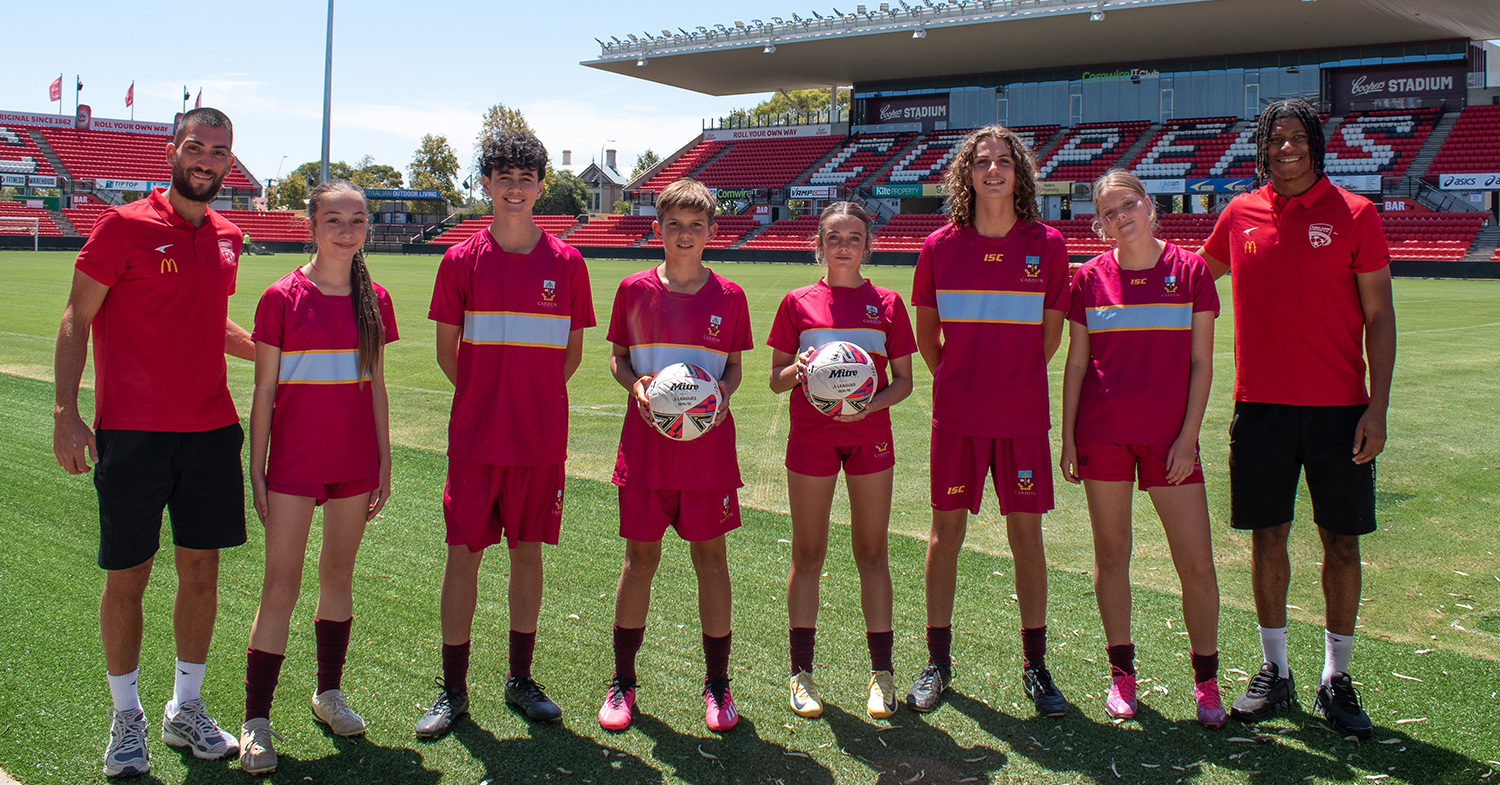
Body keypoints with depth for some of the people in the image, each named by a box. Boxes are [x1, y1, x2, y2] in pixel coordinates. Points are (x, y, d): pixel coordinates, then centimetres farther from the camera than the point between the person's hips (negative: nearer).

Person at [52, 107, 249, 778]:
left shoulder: (226, 238, 11)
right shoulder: (124, 226, -6)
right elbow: (76, 319, -5)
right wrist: (65, 411, -11)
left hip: (211, 429, 5)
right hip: (133, 432, -5)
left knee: (201, 569, 10)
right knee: (127, 576, 4)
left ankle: (185, 709, 26)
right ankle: (126, 720, 21)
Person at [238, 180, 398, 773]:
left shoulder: (373, 300, 4)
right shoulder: (283, 297, -6)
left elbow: (376, 386, 10)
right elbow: (264, 390, -4)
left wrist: (384, 462, 9)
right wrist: (256, 468, -5)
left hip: (355, 463, 4)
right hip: (295, 463, -4)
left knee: (339, 575, 15)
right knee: (282, 586, -3)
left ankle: (328, 691, 30)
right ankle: (256, 720, 6)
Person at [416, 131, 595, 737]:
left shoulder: (565, 263, 2)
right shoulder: (462, 260, 1)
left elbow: (572, 353, 9)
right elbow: (446, 350, 7)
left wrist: (533, 393, 3)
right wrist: (487, 394, 5)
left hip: (542, 438, 1)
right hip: (475, 437, -1)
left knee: (528, 551, 10)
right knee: (464, 554, 2)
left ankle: (520, 680, 24)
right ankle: (453, 690, 15)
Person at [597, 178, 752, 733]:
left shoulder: (729, 297, 2)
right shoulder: (634, 290, 2)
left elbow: (734, 368, 9)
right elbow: (617, 358, 9)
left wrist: (723, 392, -11)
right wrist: (634, 383, -11)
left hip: (709, 444, 0)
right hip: (646, 443, 0)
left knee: (710, 557, 5)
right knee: (640, 557, 6)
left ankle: (716, 684, 18)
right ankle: (622, 681, 20)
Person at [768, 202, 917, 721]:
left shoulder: (887, 304, 5)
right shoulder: (798, 303, 4)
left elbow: (903, 380, 6)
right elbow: (776, 378, 6)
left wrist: (872, 403, -13)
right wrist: (798, 371, -16)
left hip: (870, 435, 0)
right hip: (812, 437, 0)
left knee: (872, 553, 5)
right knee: (807, 554, 5)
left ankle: (881, 673, 15)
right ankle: (802, 673, 14)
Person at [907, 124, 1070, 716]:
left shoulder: (1046, 244, -1)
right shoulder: (941, 246, -1)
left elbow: (1052, 329, 9)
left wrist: (1018, 379, 10)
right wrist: (952, 379, 10)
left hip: (1024, 416, 0)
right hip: (957, 414, 0)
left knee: (1026, 534, 5)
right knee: (946, 531, 6)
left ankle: (1035, 666, 17)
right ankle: (937, 660, 19)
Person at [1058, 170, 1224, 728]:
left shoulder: (1190, 272, 0)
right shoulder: (1089, 278, 3)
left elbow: (1201, 362, 1)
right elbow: (1076, 363, 7)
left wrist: (1188, 435, -6)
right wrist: (1067, 437, 2)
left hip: (1169, 436, -1)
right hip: (1102, 434, 1)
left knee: (1196, 561, -2)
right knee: (1111, 553, 8)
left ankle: (1206, 679, 16)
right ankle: (1121, 673, 21)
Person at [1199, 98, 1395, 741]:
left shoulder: (1354, 214, -1)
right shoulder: (1240, 214, 5)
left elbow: (1379, 316, -2)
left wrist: (1377, 407, -8)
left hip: (1338, 408, -2)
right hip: (1261, 404, 2)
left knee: (1342, 540, 3)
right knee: (1267, 535, 7)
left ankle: (1336, 679, 17)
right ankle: (1274, 673, 20)